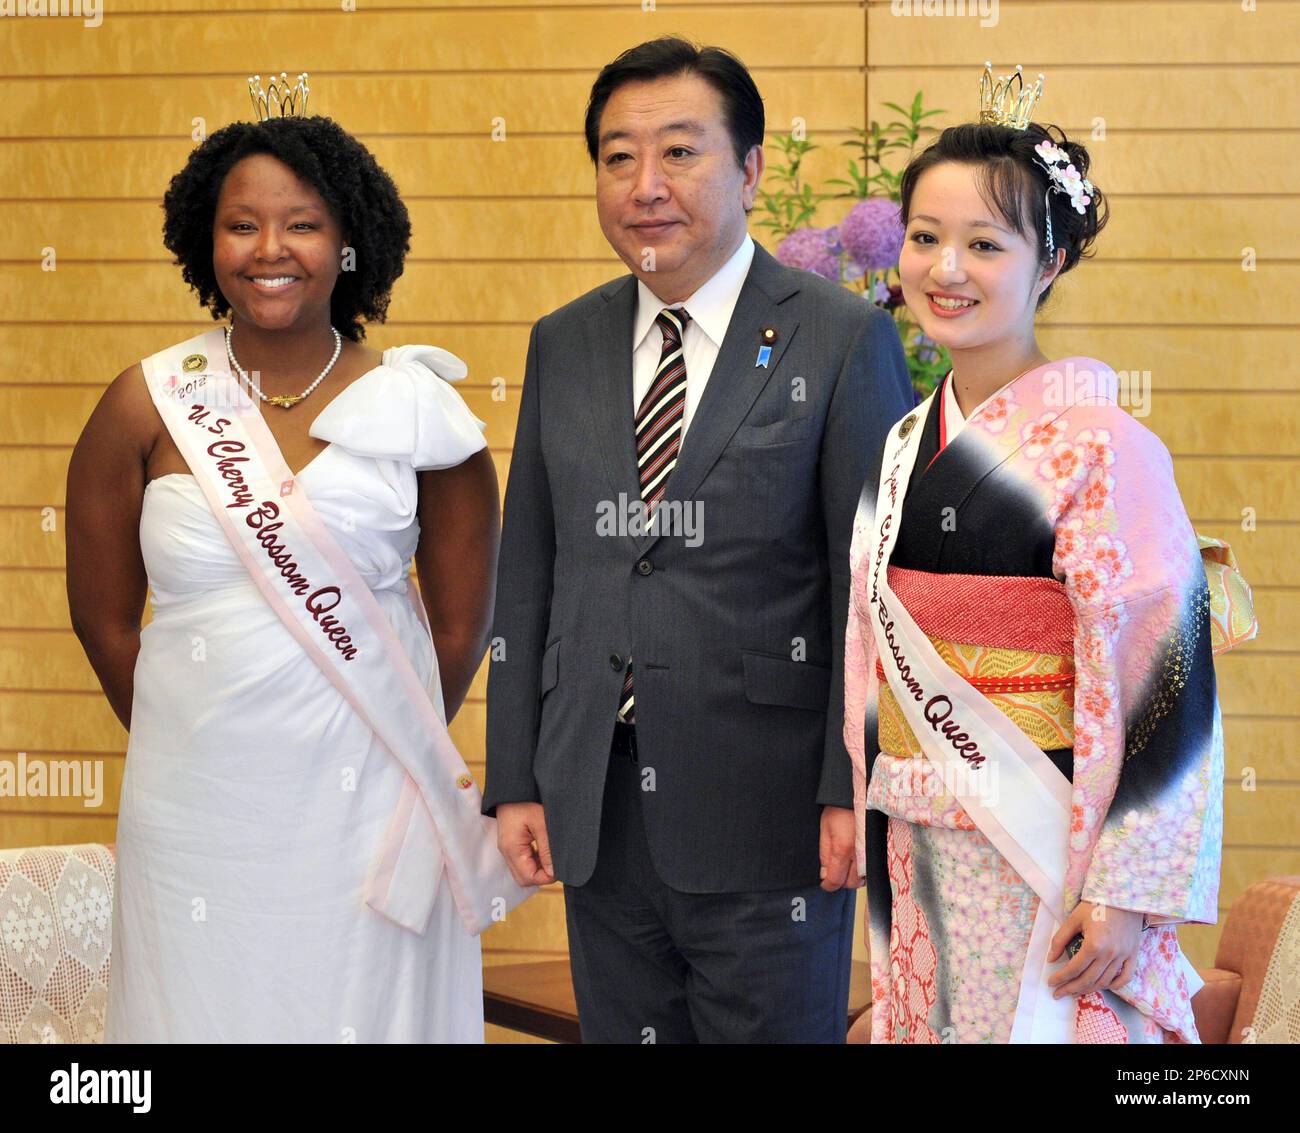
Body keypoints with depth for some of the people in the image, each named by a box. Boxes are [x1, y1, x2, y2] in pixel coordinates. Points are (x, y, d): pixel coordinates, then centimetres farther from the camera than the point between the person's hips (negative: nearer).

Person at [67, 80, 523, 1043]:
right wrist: (188, 746, 12)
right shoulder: (148, 406, -1)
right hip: (196, 800, 1)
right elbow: (102, 614, 8)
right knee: (207, 1008, 10)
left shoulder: (416, 409, -2)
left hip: (364, 803, 0)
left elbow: (461, 621, 7)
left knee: (366, 1008, 8)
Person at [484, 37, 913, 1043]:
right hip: (599, 812, 4)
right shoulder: (564, 345, 10)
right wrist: (515, 781, 7)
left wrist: (853, 790, -12)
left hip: (765, 814, -4)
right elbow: (527, 573, 11)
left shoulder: (843, 339, -4)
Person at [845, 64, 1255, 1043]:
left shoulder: (1100, 448, -13)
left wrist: (1122, 893, -18)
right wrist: (868, 829, 13)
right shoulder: (905, 449, 7)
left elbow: (1153, 678, -16)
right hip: (919, 859, 6)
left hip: (1045, 855, -6)